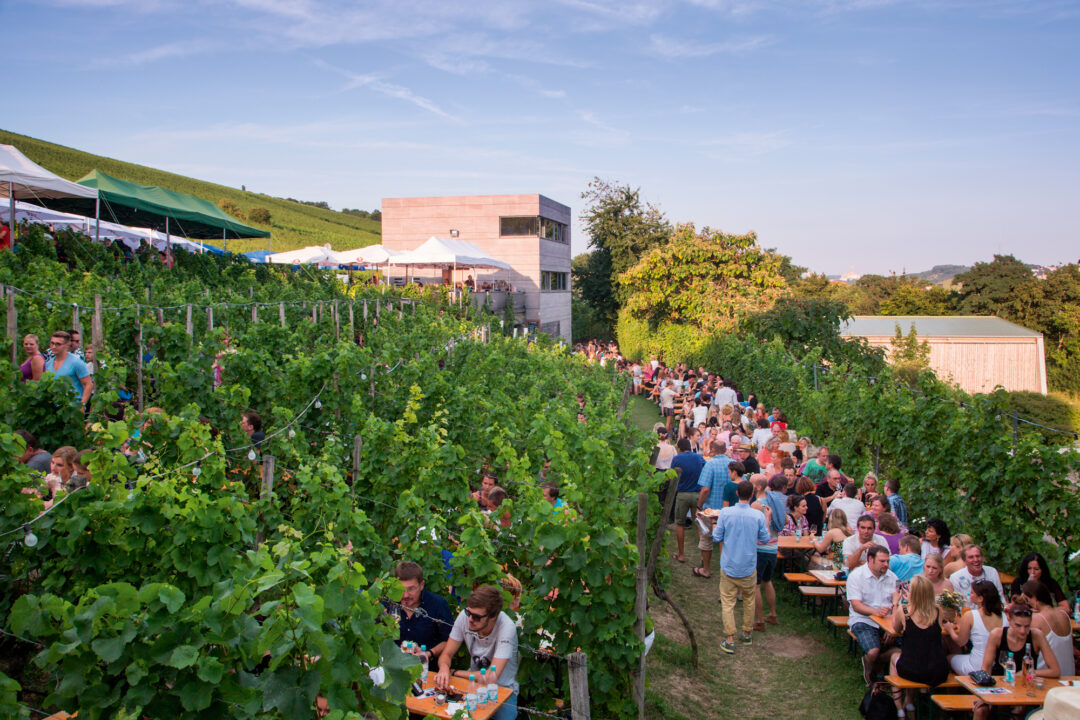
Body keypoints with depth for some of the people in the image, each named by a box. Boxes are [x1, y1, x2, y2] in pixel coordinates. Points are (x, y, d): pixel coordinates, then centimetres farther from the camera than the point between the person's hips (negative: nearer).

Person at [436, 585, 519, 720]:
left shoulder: (507, 627, -25)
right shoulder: (464, 616, -13)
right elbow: (446, 654, -2)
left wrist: (454, 673, -16)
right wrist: (444, 668, -26)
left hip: (502, 689, -3)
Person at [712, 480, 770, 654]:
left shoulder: (725, 513, -13)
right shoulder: (758, 515, -12)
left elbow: (716, 537, -7)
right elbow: (765, 538, -1)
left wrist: (715, 527, 14)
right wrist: (767, 520, 13)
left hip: (729, 566, -1)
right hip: (748, 567, 1)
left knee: (727, 603, 6)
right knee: (749, 601, 21)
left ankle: (729, 640, 3)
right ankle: (747, 634, 33)